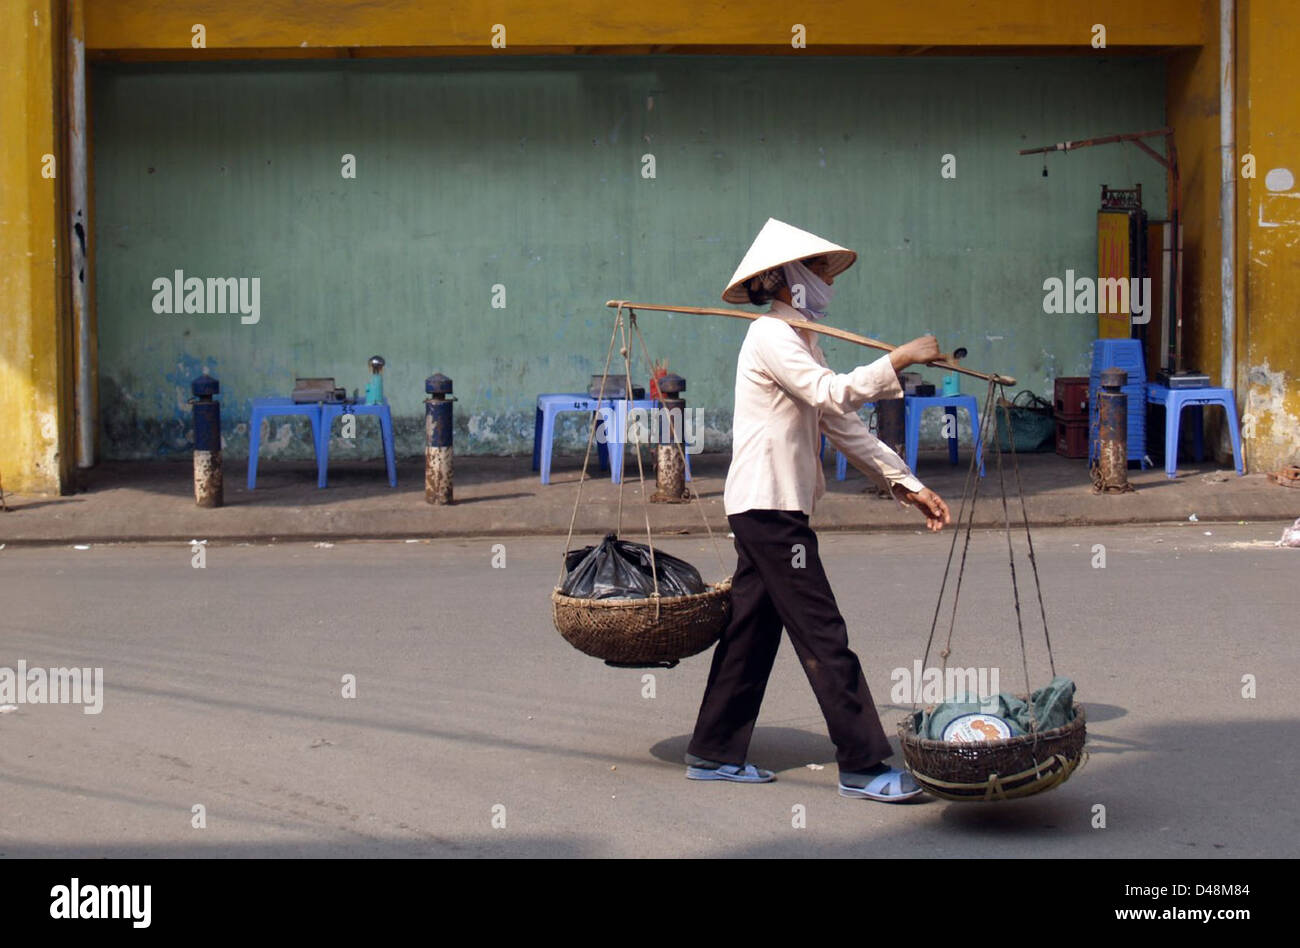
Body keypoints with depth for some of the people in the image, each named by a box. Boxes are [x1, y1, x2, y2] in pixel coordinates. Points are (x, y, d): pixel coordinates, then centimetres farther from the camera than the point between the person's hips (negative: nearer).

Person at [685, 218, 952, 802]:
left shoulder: (800, 341, 20)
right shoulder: (770, 336, -10)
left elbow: (847, 429, 16)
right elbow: (832, 395, -25)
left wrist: (908, 486, 9)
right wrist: (900, 359, -21)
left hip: (772, 508, 10)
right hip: (767, 505, -10)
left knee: (752, 629, 13)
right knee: (822, 635, -9)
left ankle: (714, 753, 20)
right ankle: (863, 765, -7)